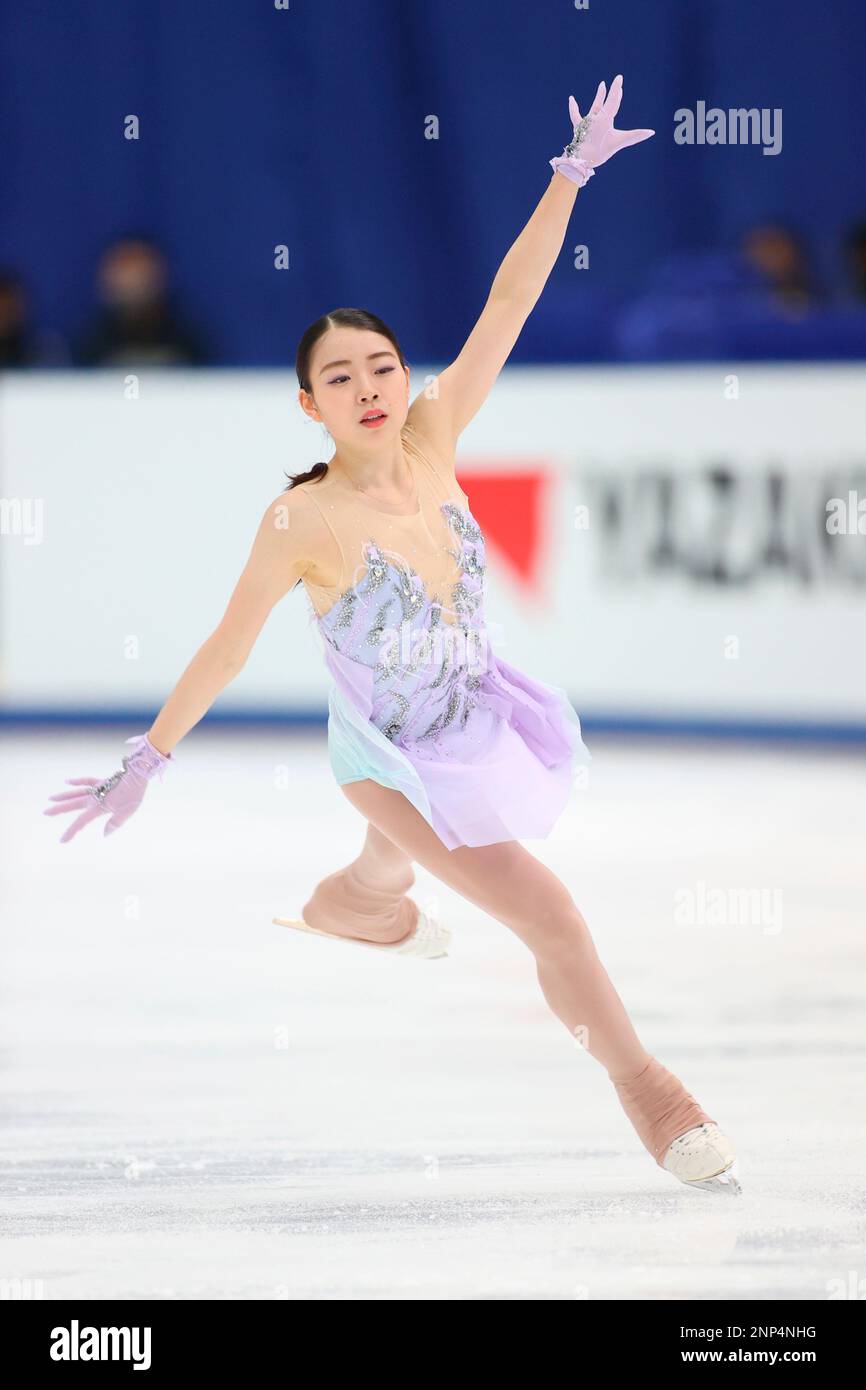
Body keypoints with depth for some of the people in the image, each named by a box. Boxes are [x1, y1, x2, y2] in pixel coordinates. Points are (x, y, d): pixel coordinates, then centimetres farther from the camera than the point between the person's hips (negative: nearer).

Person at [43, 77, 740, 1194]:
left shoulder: (433, 437, -19)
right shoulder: (305, 521, -30)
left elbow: (506, 306, -21)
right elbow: (226, 650, -19)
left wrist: (574, 174, -26)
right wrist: (145, 762, -13)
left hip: (480, 717, 6)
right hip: (395, 758, -6)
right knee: (545, 914, -17)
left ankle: (343, 906, 71)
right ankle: (642, 1082, -2)